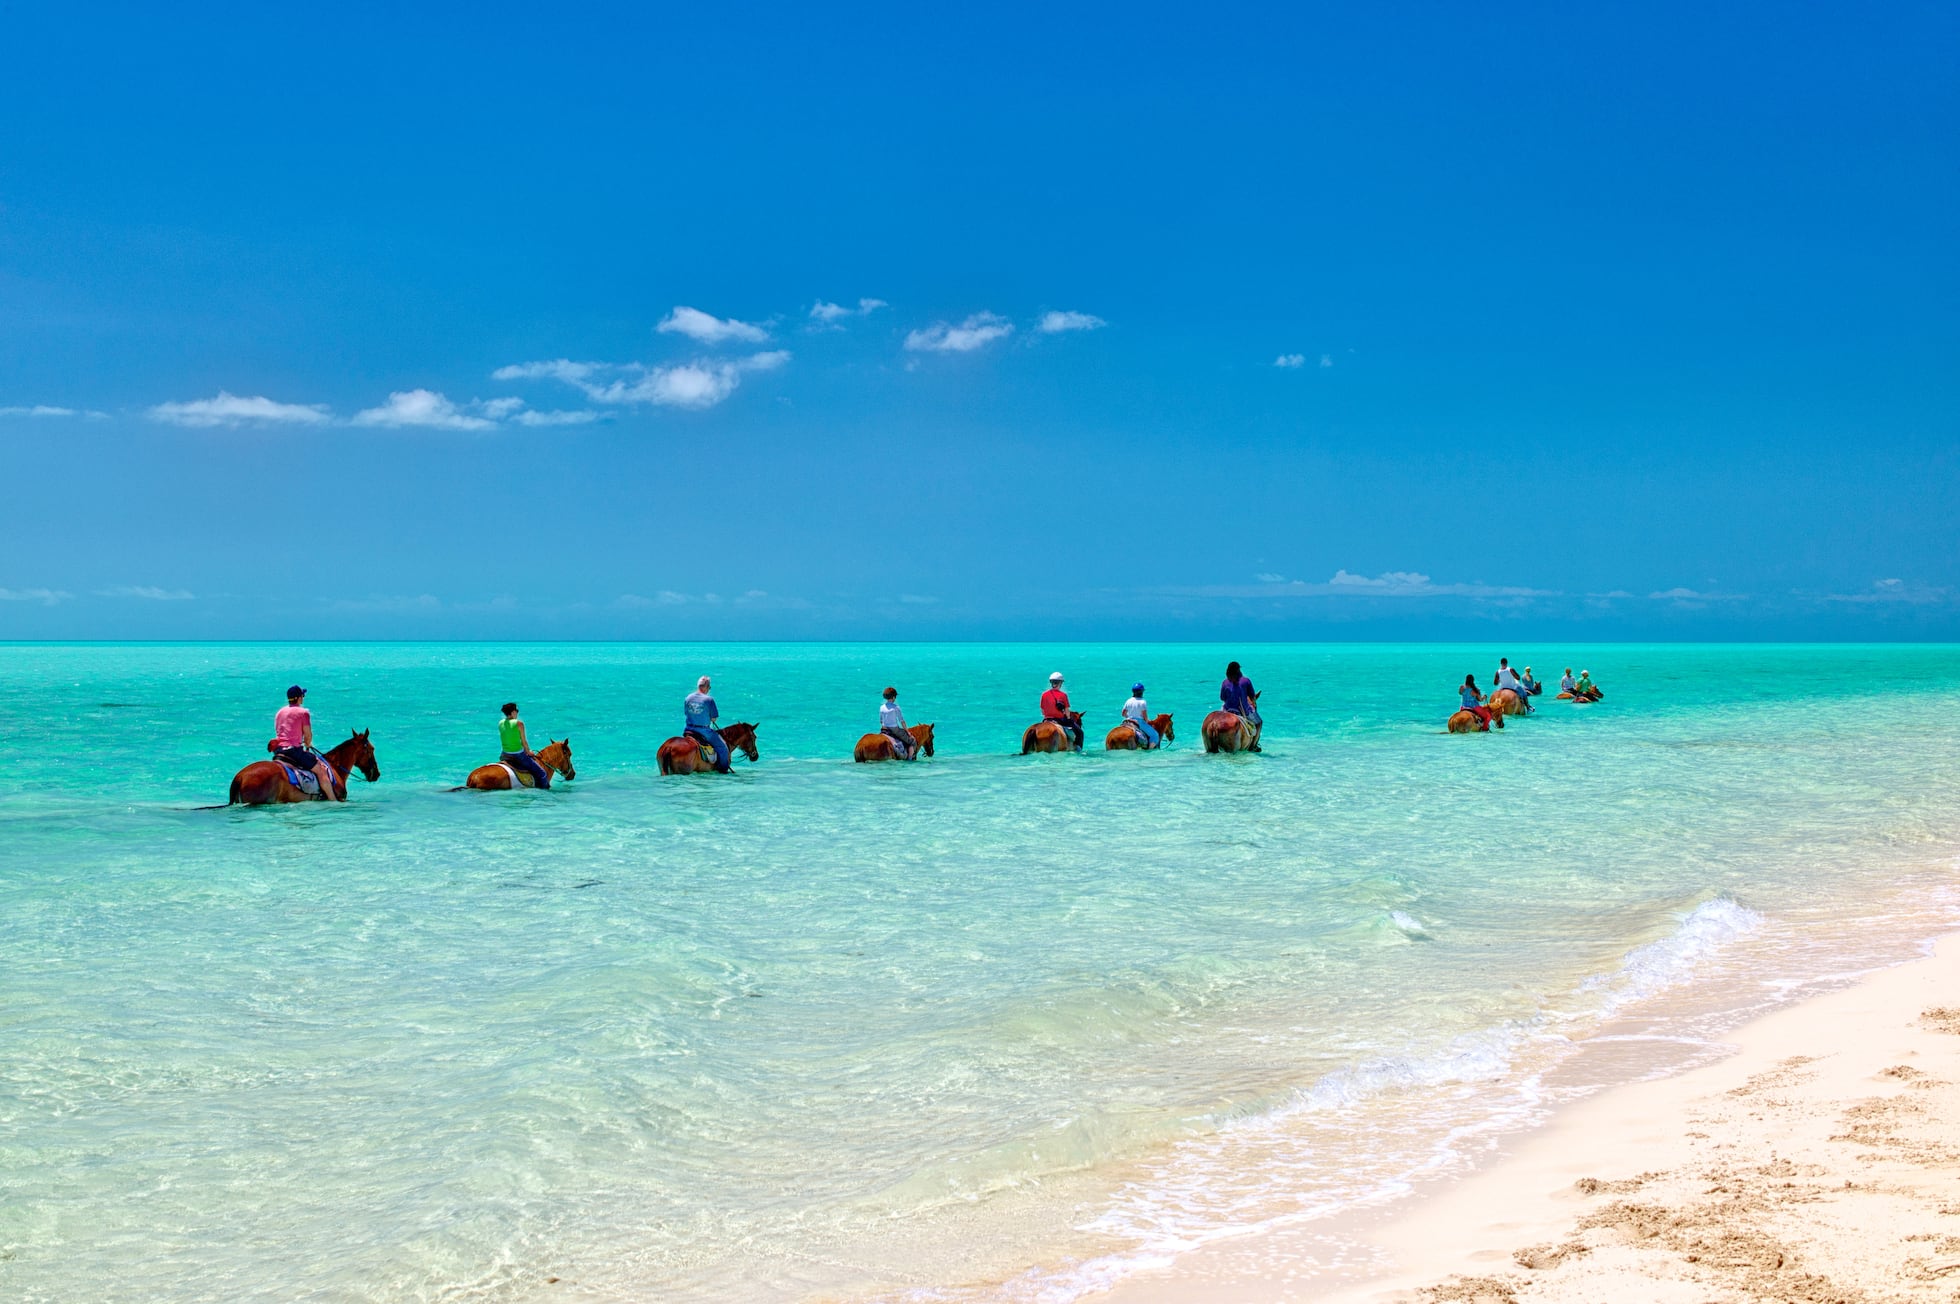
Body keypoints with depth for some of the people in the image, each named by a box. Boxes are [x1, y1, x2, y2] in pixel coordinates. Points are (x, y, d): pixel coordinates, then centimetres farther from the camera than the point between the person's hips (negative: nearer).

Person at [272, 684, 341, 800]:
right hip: (294, 750, -7)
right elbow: (308, 735, -6)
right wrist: (307, 746, 15)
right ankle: (333, 800, -5)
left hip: (277, 750, 7)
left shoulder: (280, 712, 18)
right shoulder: (303, 712, -4)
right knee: (321, 770, -2)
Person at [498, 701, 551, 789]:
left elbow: (505, 739, 13)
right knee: (542, 773, 3)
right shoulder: (519, 723, -14)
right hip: (518, 755, -7)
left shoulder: (500, 723, 4)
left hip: (505, 755, 7)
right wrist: (528, 752, 10)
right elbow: (524, 741, -9)